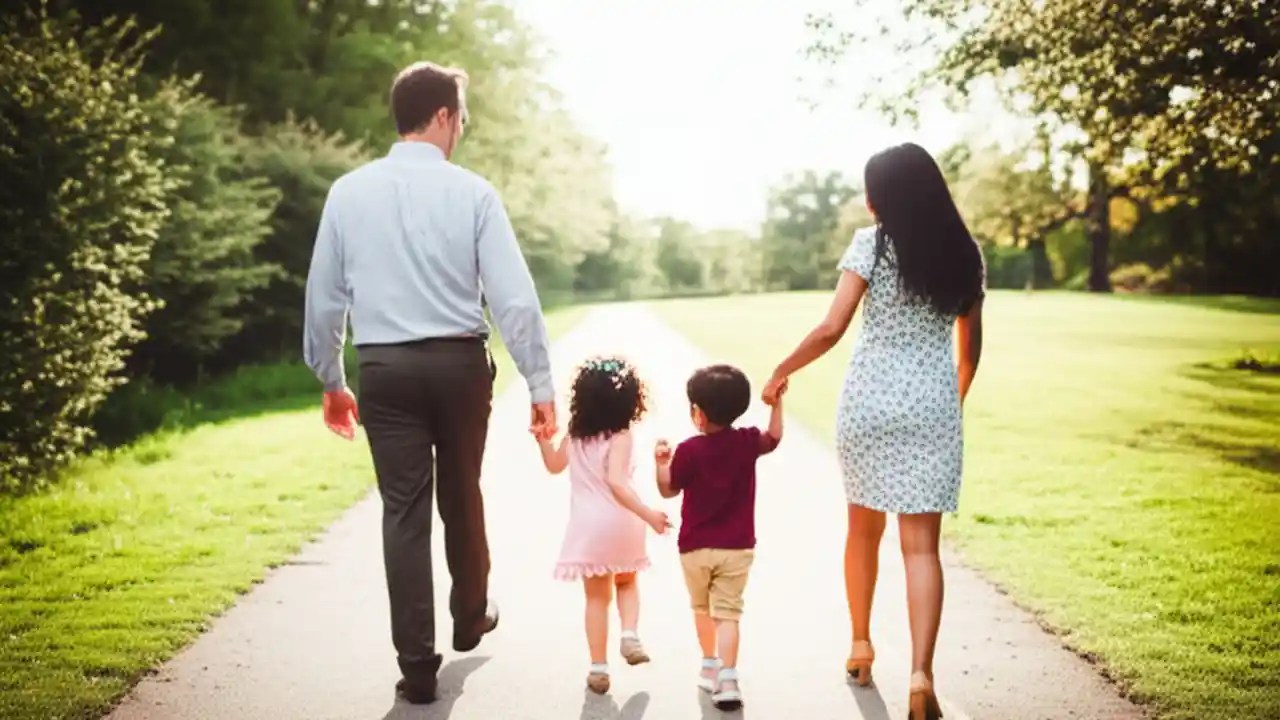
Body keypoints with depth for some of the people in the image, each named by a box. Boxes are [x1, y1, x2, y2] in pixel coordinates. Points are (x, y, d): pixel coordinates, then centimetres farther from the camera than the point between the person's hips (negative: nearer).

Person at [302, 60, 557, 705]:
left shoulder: (348, 192, 1)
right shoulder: (472, 191, -6)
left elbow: (324, 297, 5)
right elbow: (514, 296, -10)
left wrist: (330, 381, 16)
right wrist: (541, 385, -5)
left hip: (385, 367, 1)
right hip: (460, 362, -1)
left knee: (404, 511, 5)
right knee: (461, 496, 20)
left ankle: (417, 665, 5)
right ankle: (470, 618, 40)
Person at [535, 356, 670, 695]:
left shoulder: (574, 435, 1)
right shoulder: (620, 437, -15)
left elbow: (555, 465, 16)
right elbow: (616, 482, -27)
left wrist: (543, 438, 24)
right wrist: (647, 514, -28)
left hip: (587, 526, 3)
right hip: (620, 524, -2)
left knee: (596, 597, 10)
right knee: (626, 582, 24)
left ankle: (598, 667, 8)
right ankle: (630, 635, 1)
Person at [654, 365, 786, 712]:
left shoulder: (689, 451, -14)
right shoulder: (747, 442, -5)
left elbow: (668, 490, -2)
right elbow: (774, 438, 17)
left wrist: (661, 461, 4)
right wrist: (777, 404, 19)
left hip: (696, 547, -1)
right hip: (737, 547, 1)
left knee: (702, 608, 21)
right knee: (728, 612, -2)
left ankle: (709, 667, 33)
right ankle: (727, 679, -13)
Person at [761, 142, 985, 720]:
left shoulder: (871, 244, -5)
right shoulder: (965, 253, 6)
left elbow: (831, 330, -11)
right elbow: (971, 348, 12)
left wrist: (782, 372, 3)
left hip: (869, 399, -1)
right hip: (932, 405, 1)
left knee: (864, 527, 19)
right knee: (921, 545, -1)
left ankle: (861, 646, 31)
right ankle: (921, 672, -14)